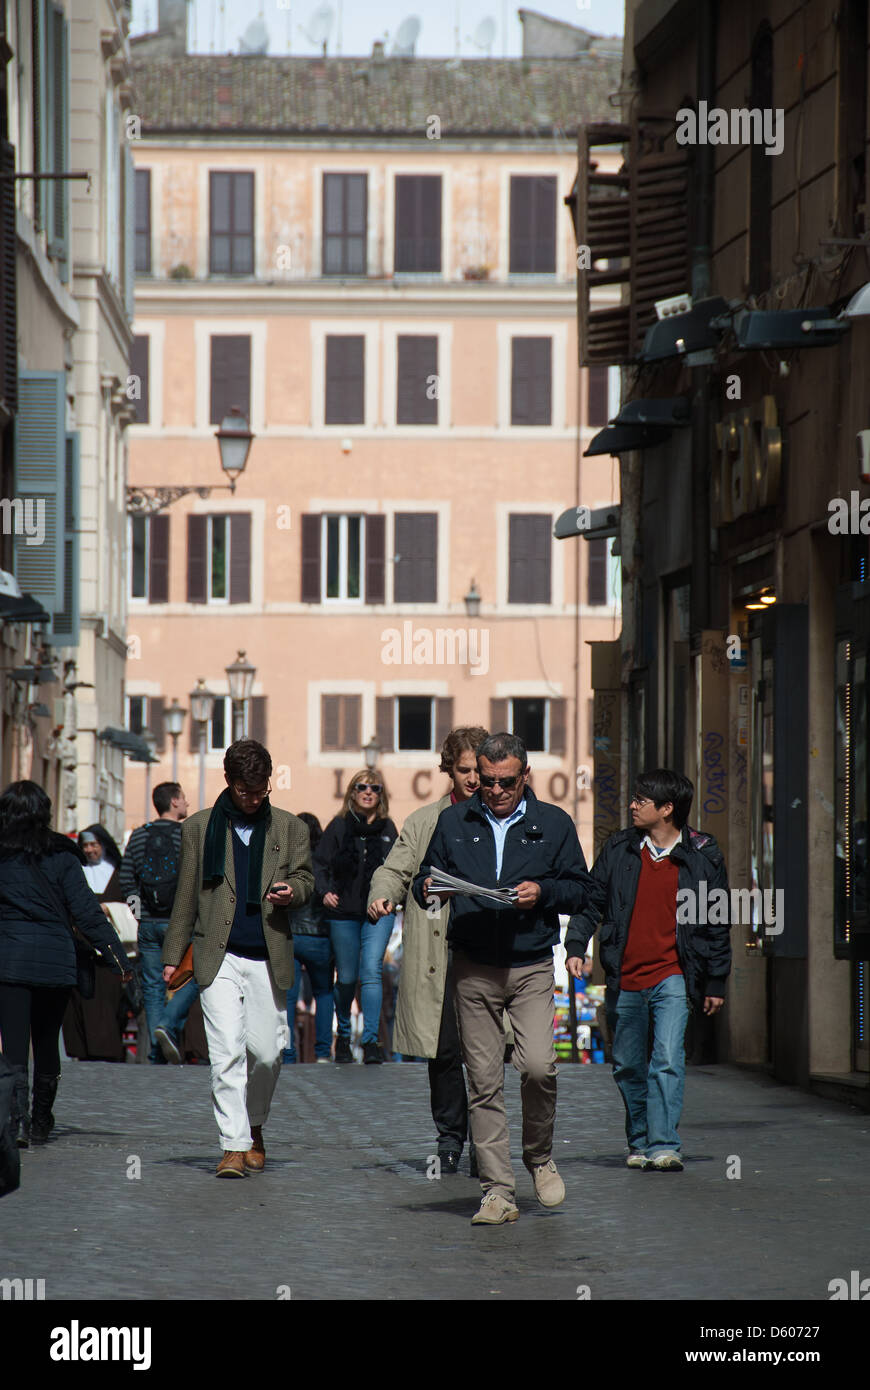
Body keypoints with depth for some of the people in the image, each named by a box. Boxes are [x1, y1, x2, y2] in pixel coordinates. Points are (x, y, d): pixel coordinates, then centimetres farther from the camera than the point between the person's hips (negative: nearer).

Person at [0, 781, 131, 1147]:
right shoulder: (61, 856, 0)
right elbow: (87, 912, -4)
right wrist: (116, 955, -2)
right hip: (56, 962, 2)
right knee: (46, 1042, 16)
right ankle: (41, 1123, 26)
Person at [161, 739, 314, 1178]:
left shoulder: (289, 828, 10)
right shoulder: (199, 827, 8)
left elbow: (305, 878, 14)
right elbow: (186, 894, 11)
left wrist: (293, 890, -11)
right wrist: (173, 955, 9)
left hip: (269, 956, 1)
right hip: (218, 957, -1)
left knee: (265, 1050, 3)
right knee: (227, 1050, -11)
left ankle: (254, 1128, 27)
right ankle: (234, 1145, -10)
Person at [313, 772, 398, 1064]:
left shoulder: (388, 829, 9)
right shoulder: (339, 826, 2)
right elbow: (320, 864, 2)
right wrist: (325, 891, -14)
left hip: (379, 911, 1)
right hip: (344, 912, -1)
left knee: (372, 971, -14)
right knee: (346, 977, 6)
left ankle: (371, 1040, -15)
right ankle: (343, 1036, 28)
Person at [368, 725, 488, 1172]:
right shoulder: (423, 823, 12)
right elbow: (395, 870, 7)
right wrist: (382, 897, -15)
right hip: (440, 954, 1)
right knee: (444, 1050, 2)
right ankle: (449, 1138, 15)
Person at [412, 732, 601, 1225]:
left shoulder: (553, 824, 7)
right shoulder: (454, 823, 11)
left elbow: (583, 889, 8)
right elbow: (424, 880, 15)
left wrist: (543, 892, -11)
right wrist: (428, 889, -9)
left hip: (532, 966, -1)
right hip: (473, 968, 1)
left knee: (538, 1066, -16)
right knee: (484, 1081, -1)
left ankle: (540, 1157, 11)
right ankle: (498, 1190, 3)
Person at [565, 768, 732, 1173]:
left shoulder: (703, 857, 0)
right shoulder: (619, 849, 6)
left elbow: (717, 924, 6)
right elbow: (592, 900, 10)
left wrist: (715, 983, 7)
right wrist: (576, 945, -6)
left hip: (673, 976, -3)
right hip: (624, 979, 3)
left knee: (668, 1060, -17)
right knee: (628, 1067, 10)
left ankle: (664, 1146, -18)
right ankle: (640, 1142, 24)